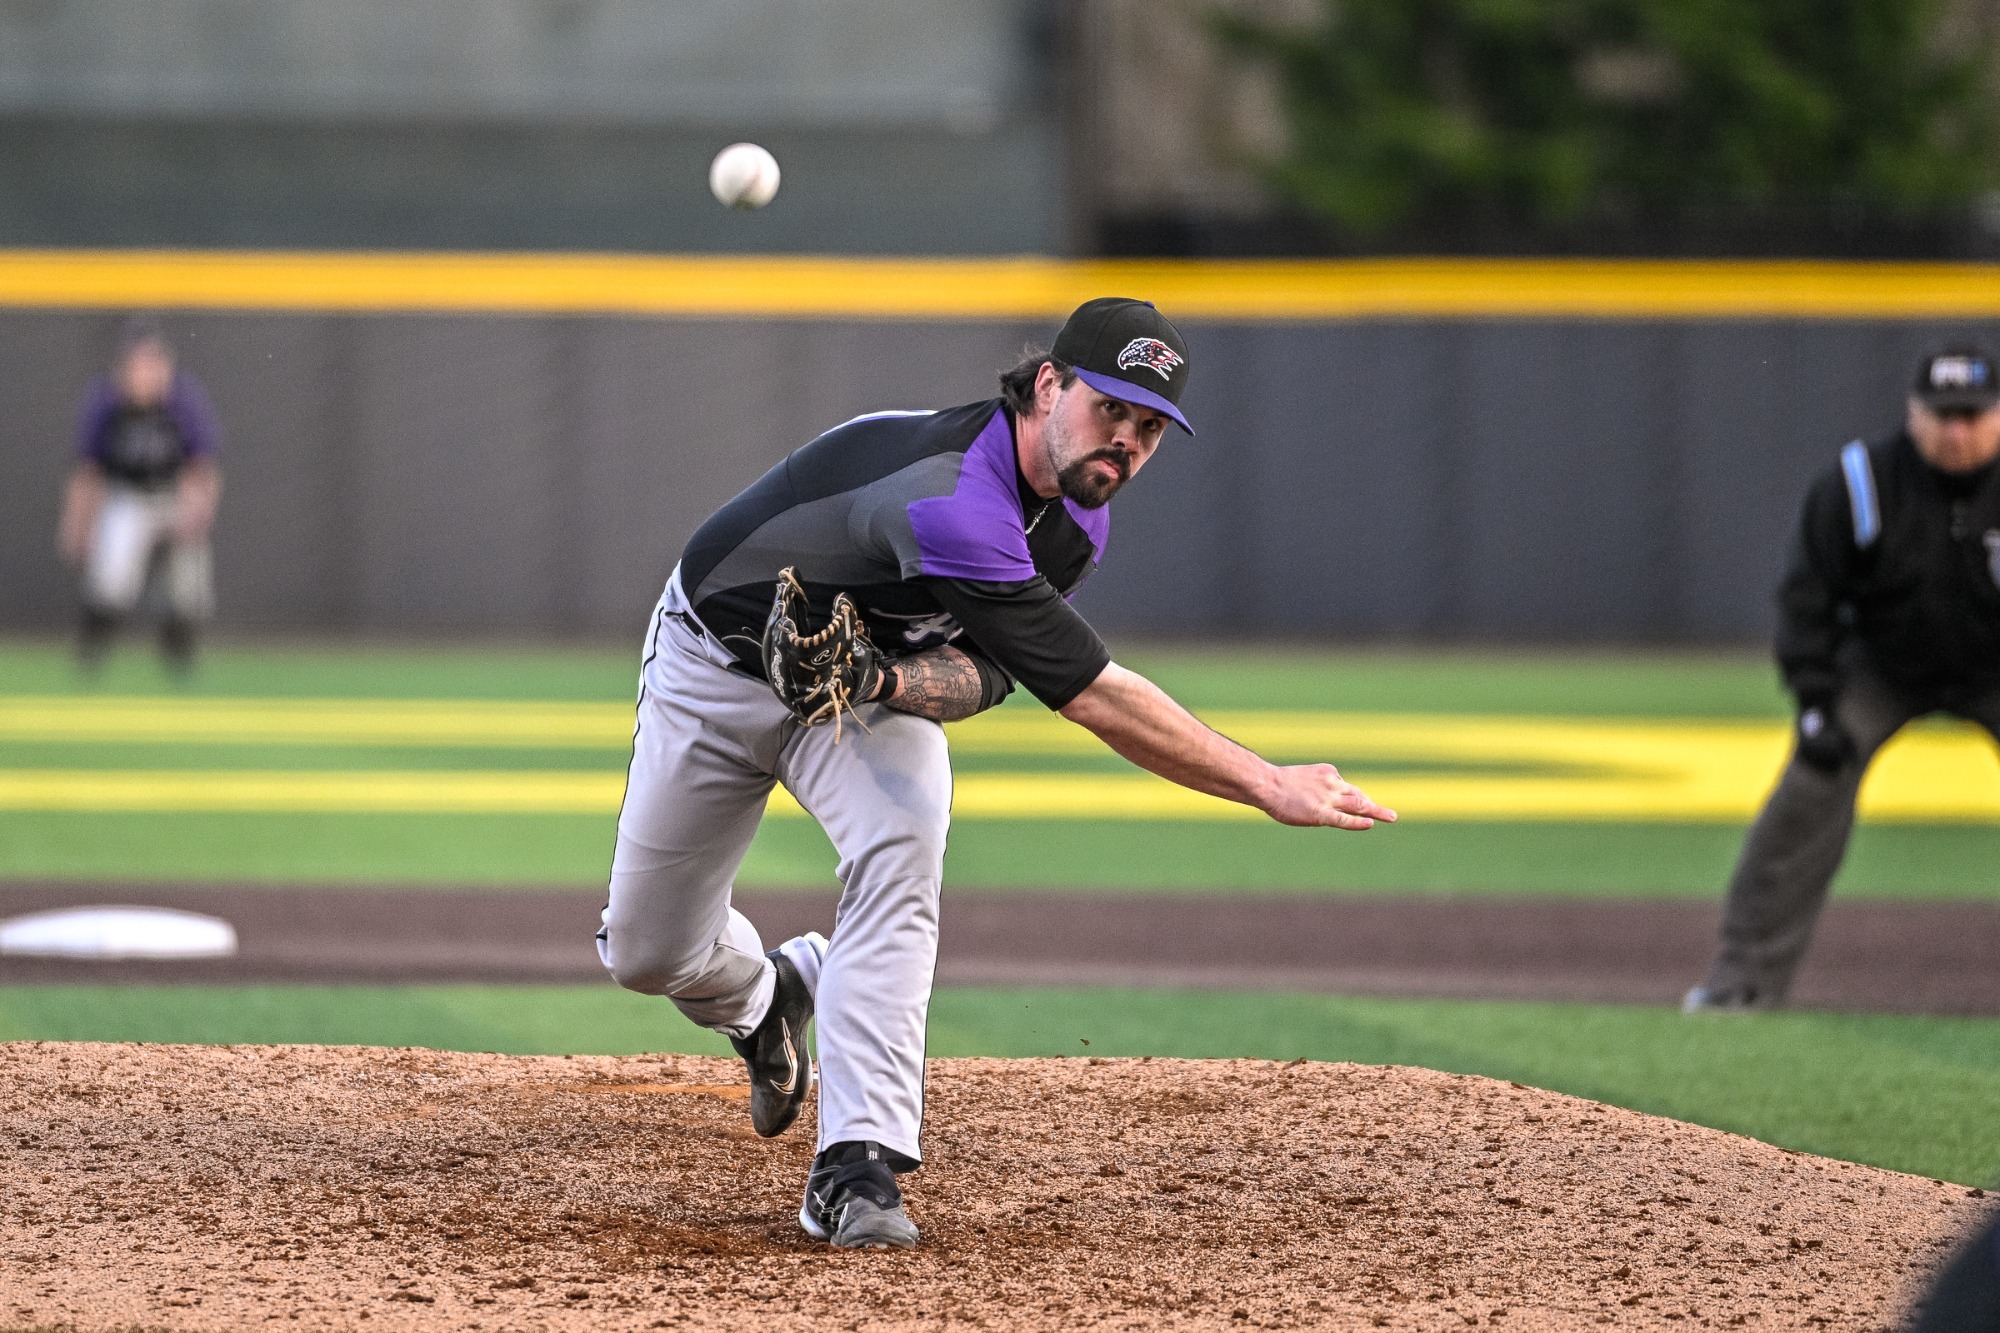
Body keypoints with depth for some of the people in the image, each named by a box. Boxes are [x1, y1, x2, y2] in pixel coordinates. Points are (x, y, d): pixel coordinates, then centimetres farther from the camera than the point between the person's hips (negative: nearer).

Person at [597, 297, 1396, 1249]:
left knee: (901, 849, -27)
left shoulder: (1075, 524, -15)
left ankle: (856, 1170, -27)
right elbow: (1089, 693, -44)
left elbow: (985, 670, -15)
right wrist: (1268, 786, -44)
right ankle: (760, 994, 43)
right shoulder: (948, 495, -43)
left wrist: (908, 680, -40)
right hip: (720, 662, -4)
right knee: (646, 952, 5)